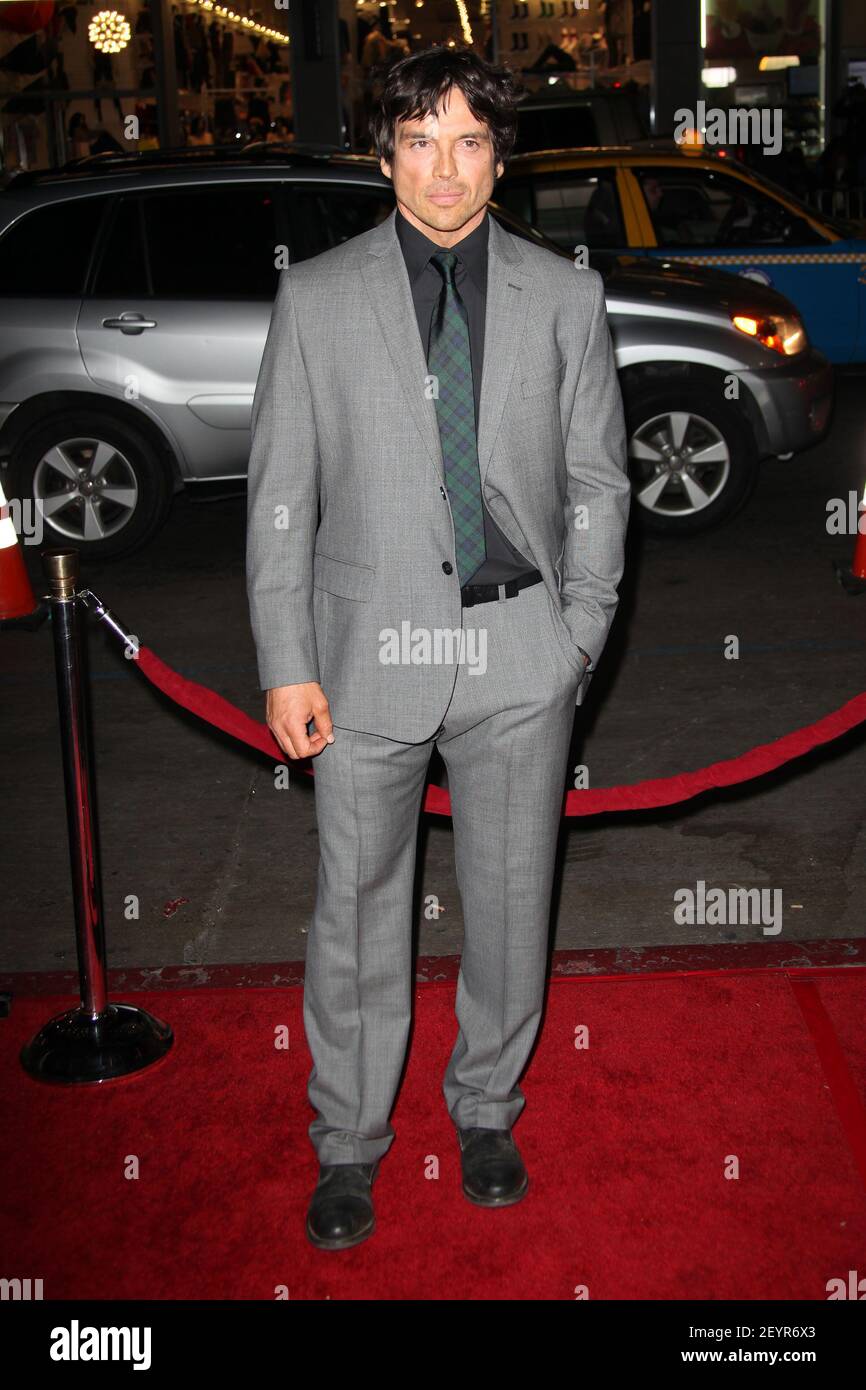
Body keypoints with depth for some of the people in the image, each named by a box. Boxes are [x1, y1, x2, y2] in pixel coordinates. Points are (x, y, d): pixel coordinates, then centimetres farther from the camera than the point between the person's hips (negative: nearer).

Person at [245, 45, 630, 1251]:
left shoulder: (564, 296, 4)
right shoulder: (317, 298, 2)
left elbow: (597, 482, 8)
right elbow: (280, 495, 1)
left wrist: (580, 633, -1)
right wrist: (286, 664, -4)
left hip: (520, 655, 1)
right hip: (370, 652, -1)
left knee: (511, 897, 12)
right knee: (358, 905, 8)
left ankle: (487, 1109, 35)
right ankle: (349, 1143, 27)